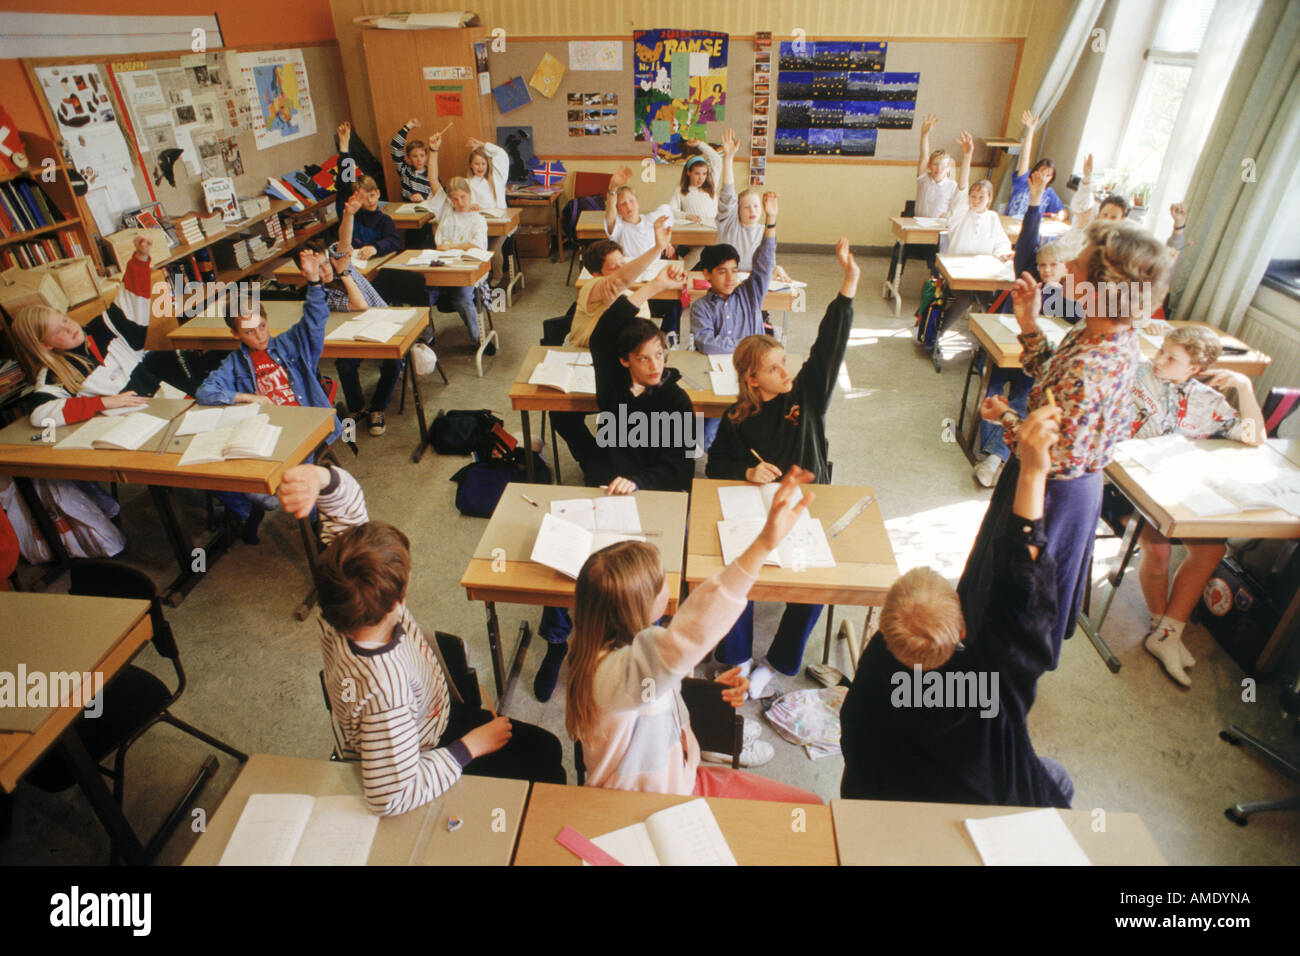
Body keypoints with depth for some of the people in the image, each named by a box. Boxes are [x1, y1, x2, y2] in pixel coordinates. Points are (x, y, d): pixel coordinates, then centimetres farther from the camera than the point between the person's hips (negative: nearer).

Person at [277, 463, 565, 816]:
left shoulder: (343, 600, -27)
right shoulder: (383, 686, -46)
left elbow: (347, 500, -25)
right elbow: (392, 796, -39)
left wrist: (320, 477, -50)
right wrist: (470, 747, -27)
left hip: (440, 714, 7)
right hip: (419, 759, -7)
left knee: (547, 748, 20)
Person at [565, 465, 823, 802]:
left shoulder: (638, 651, -5)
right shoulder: (616, 670, -36)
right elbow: (688, 634, -53)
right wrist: (763, 545, -60)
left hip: (682, 782, 8)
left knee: (811, 806, 11)